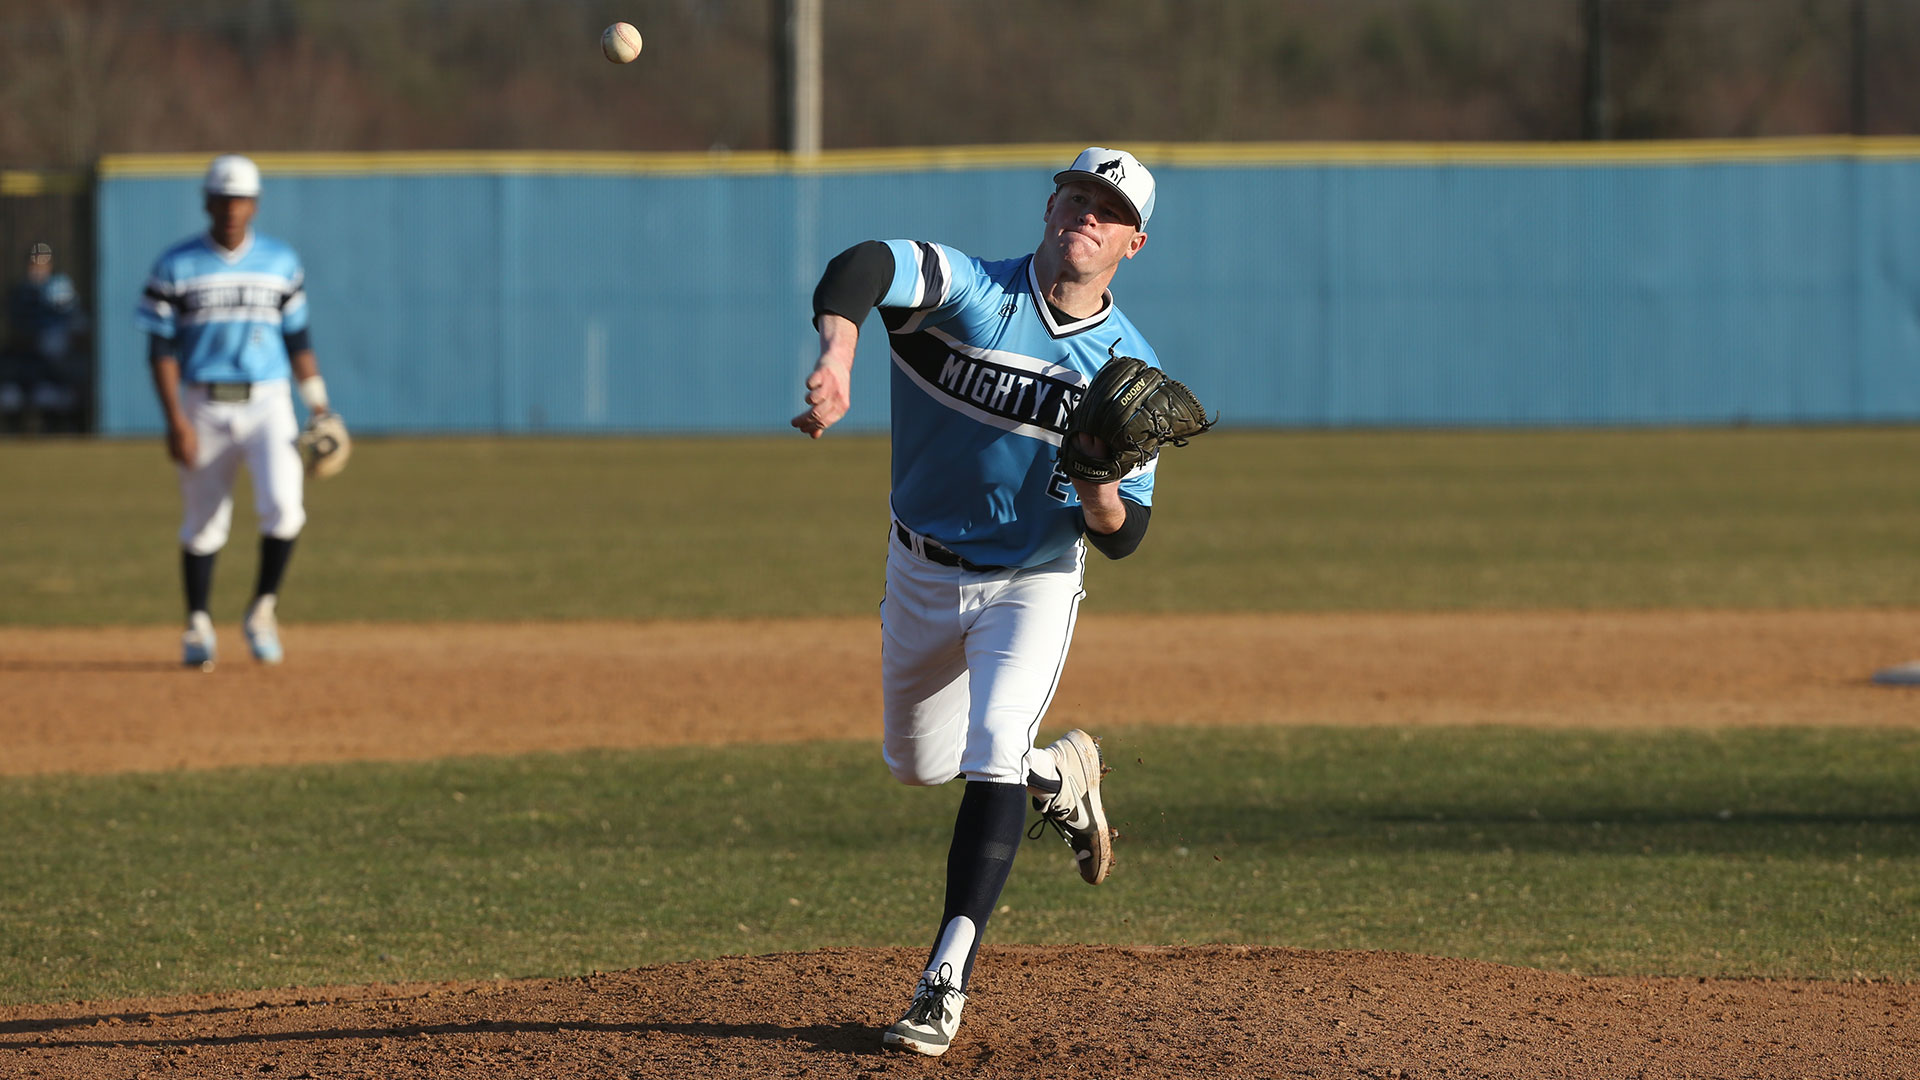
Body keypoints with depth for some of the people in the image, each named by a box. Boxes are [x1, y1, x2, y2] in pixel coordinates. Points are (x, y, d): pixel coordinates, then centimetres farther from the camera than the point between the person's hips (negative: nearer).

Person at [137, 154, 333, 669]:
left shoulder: (281, 262, 5)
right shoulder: (176, 266, -2)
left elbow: (297, 338, 12)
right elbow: (161, 348, -4)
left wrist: (319, 408, 5)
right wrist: (175, 420, -13)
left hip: (267, 403, 1)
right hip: (204, 408, -1)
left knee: (282, 505, -19)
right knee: (203, 524, 5)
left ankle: (263, 610, -1)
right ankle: (197, 627, 21)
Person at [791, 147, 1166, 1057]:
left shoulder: (1128, 367, -11)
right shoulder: (970, 292, -19)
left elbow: (1120, 538, -8)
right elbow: (859, 267, -42)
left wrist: (1102, 490, -32)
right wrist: (837, 357, -63)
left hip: (1033, 583, -2)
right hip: (922, 571, 2)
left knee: (994, 755, -22)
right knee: (916, 765, 17)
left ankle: (945, 983, -21)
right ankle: (1061, 775, 46)